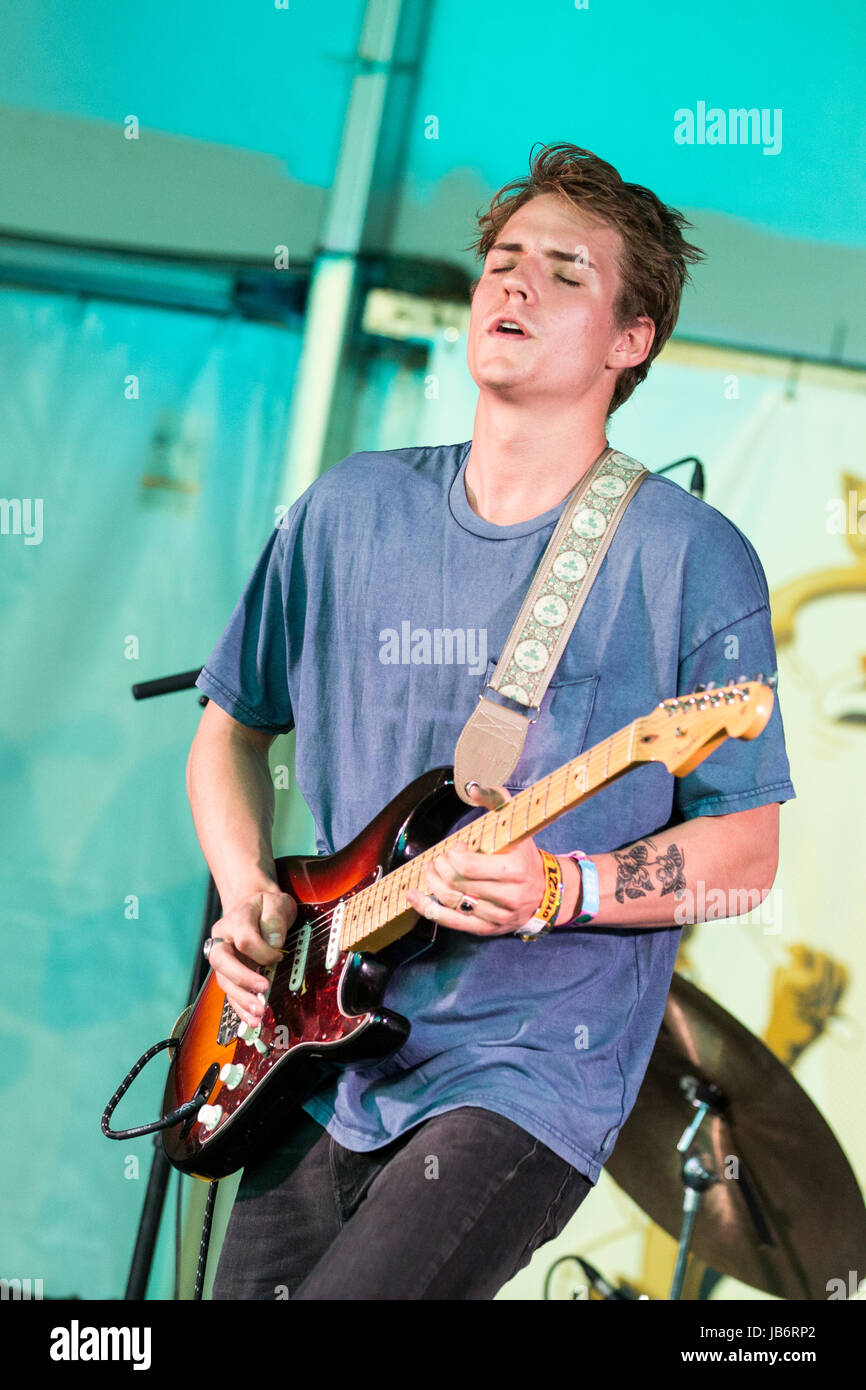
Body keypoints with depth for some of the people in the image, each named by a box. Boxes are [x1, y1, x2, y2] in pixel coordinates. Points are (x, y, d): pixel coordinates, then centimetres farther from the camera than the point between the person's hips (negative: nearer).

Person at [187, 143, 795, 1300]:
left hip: (531, 1069, -5)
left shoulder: (689, 558, -7)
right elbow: (232, 727, 18)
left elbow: (745, 854, -5)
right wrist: (246, 893, 1)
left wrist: (567, 889, -22)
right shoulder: (349, 511, 7)